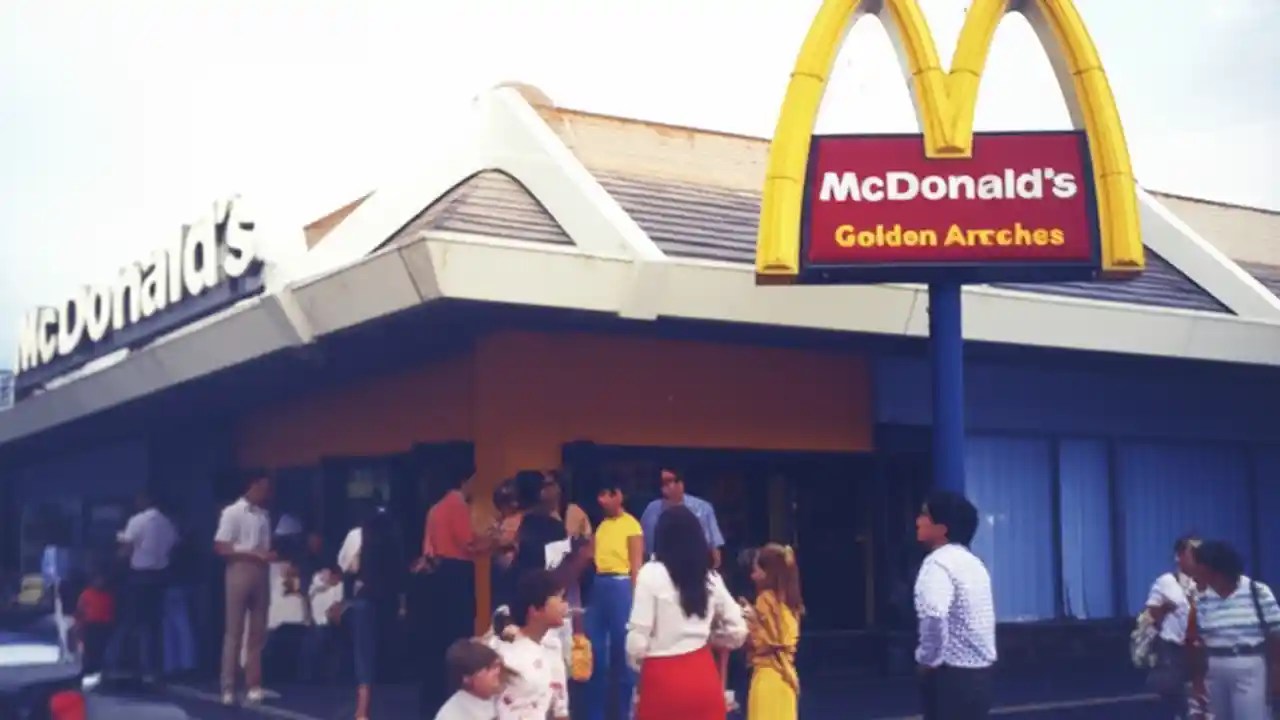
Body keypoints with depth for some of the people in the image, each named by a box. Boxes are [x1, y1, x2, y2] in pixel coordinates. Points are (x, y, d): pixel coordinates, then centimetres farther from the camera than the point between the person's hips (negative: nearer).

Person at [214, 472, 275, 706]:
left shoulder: (264, 516, 12)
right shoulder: (232, 512, -6)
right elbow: (221, 548, -12)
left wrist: (270, 555, -2)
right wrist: (253, 554, -17)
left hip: (260, 574, 6)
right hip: (240, 572, -6)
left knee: (257, 632, 7)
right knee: (234, 631, -3)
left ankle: (254, 685, 12)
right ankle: (228, 687, 1)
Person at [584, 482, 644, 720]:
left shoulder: (631, 524, -5)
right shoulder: (602, 525, 16)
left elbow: (637, 564, -8)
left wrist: (634, 596, -14)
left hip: (620, 586, -7)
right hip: (598, 586, 7)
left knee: (621, 651, 0)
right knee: (596, 651, 10)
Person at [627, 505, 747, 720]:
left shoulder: (652, 574, -8)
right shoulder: (710, 578, 7)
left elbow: (638, 636, -12)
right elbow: (737, 631, 11)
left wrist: (637, 663, 8)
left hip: (663, 679, -4)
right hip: (703, 676, 4)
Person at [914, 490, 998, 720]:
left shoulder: (938, 563, -15)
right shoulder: (972, 562, 15)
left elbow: (934, 616, -32)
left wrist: (927, 659, -17)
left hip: (951, 674, -9)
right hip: (979, 671, 9)